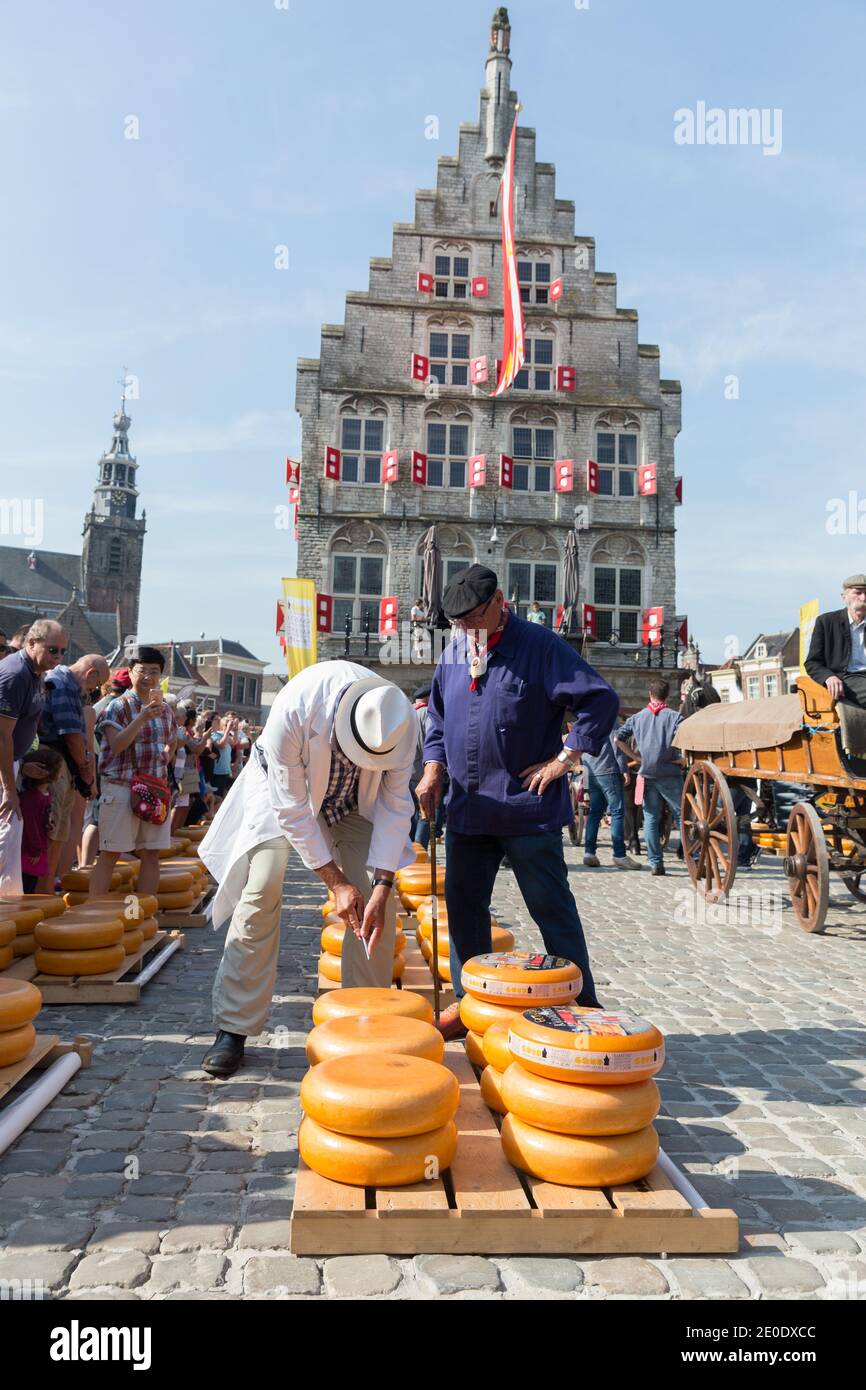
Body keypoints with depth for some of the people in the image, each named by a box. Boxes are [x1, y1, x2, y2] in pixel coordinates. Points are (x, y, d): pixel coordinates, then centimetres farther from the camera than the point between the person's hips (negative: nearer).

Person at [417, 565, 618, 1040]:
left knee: (552, 909, 1)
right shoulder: (453, 654, 11)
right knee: (463, 906, 12)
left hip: (528, 809, -6)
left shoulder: (540, 646, -9)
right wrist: (433, 767, 7)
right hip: (467, 809, 6)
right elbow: (438, 717, 21)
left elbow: (601, 699, -12)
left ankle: (583, 1005, 13)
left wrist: (564, 758, -13)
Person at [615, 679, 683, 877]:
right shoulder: (674, 717, -3)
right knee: (681, 816, 5)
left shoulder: (637, 717, 7)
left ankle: (656, 863, 4)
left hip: (647, 773, 2)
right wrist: (681, 759, -3)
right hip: (670, 775, -2)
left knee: (650, 818, 6)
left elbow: (618, 739, 5)